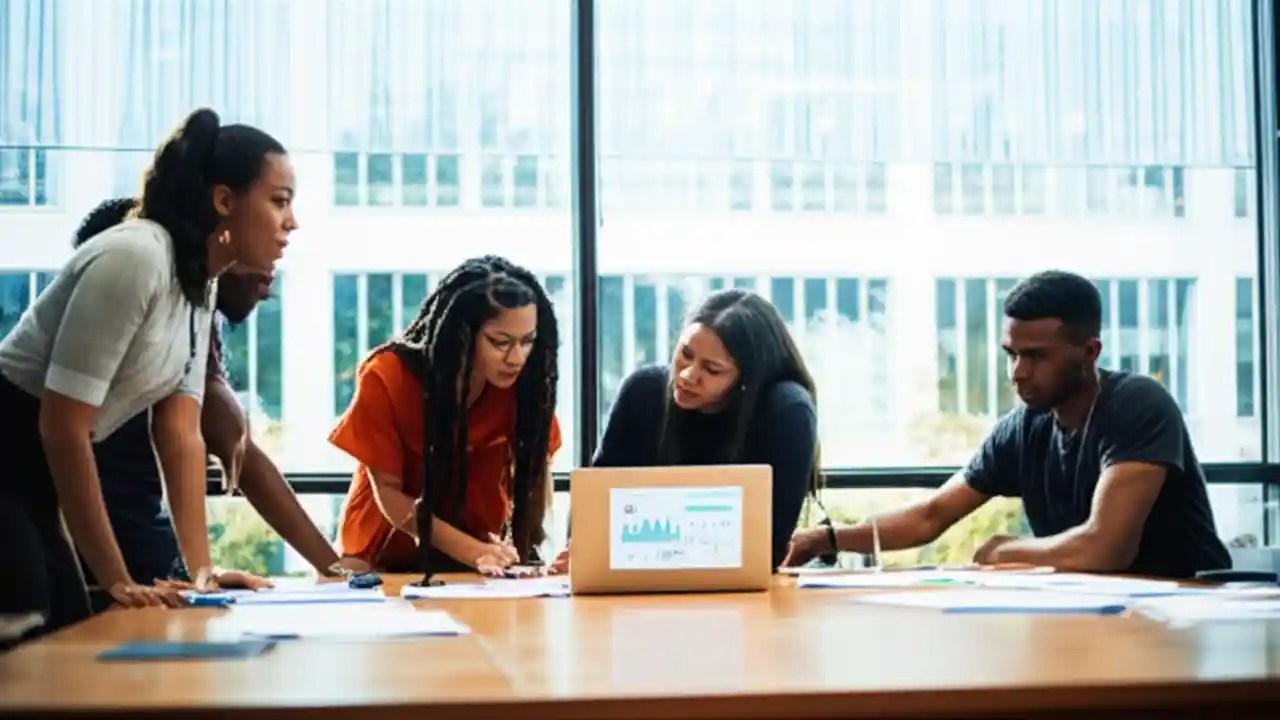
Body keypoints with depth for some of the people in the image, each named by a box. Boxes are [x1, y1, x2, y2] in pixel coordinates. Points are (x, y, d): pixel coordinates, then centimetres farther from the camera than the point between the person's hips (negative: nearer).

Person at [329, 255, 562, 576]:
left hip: (482, 545, 1)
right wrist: (473, 552, -27)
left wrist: (535, 550, -24)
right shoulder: (387, 378, -21)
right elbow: (388, 492, -16)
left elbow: (536, 471, -7)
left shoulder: (524, 379, -17)